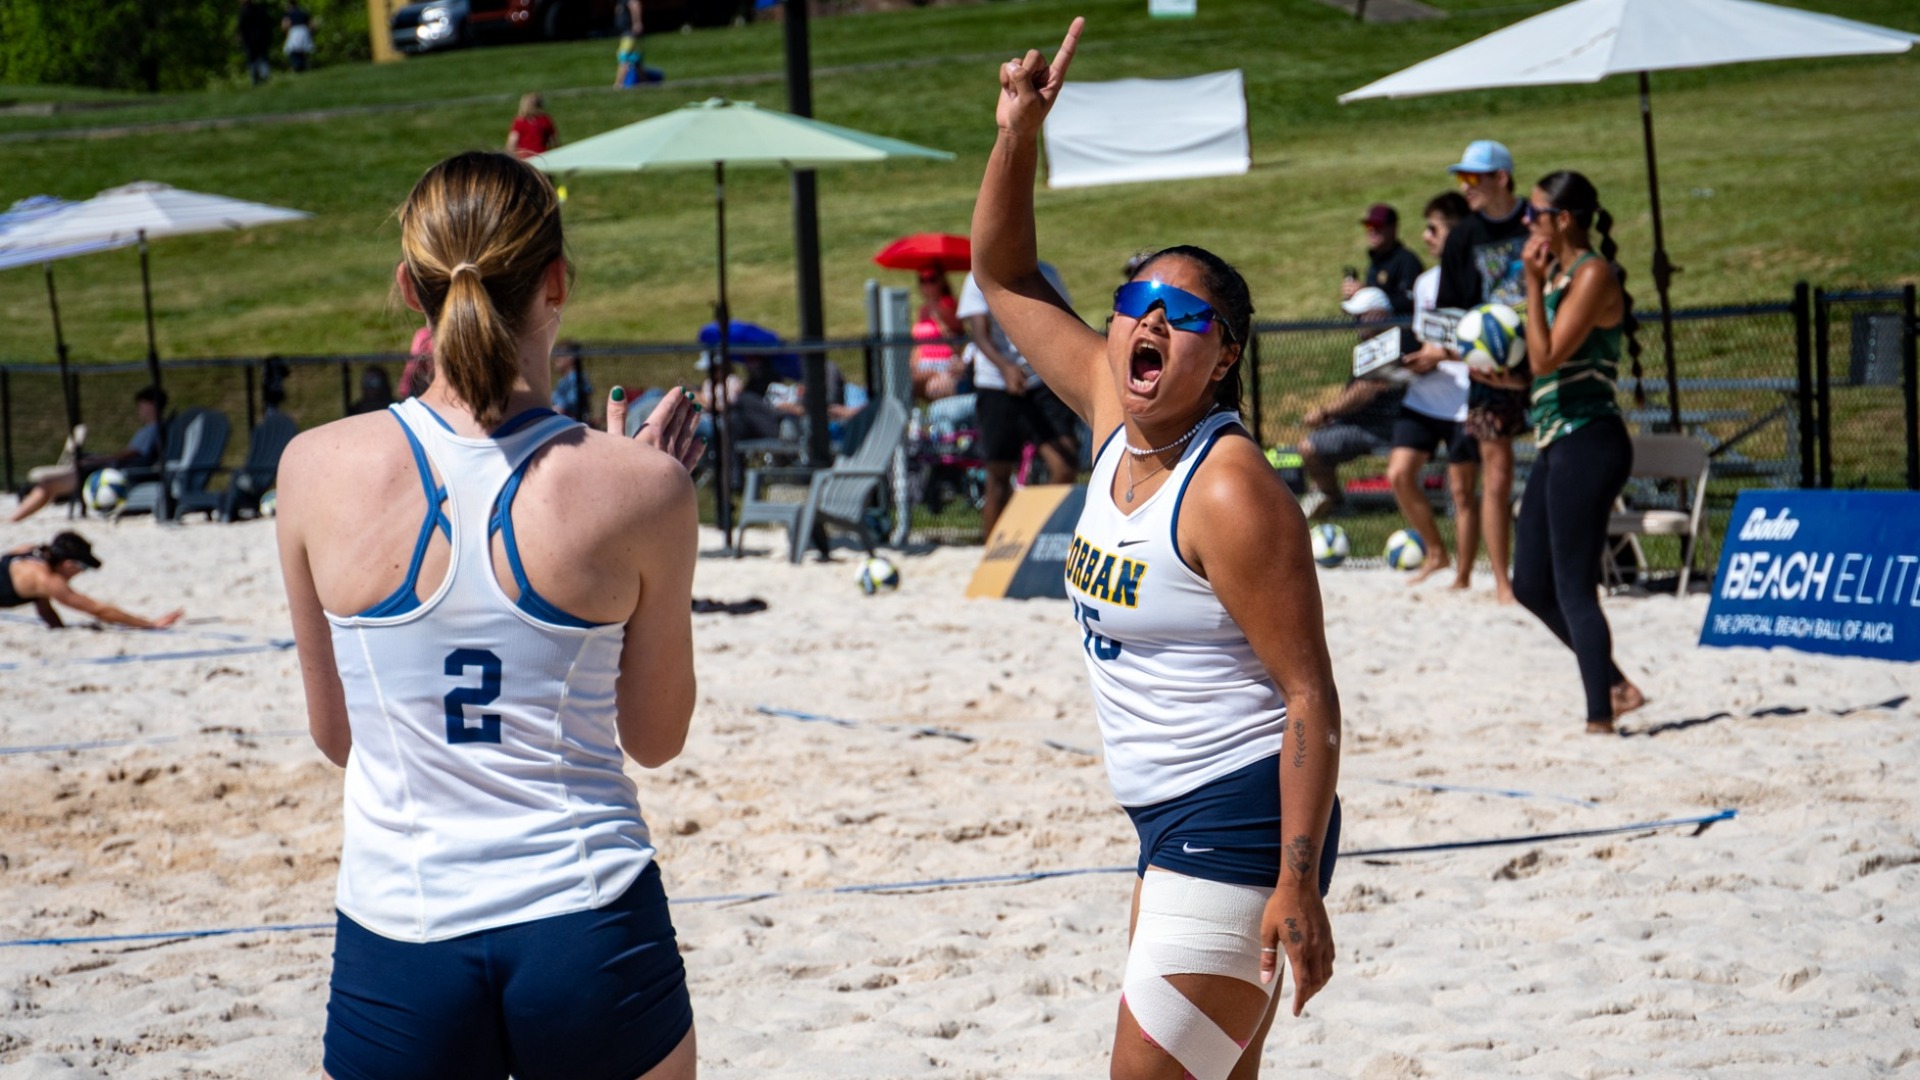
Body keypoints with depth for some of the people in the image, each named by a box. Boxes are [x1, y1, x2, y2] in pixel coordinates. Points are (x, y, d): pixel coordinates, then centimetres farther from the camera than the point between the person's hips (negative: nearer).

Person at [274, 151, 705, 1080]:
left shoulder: (319, 470, -6)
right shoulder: (639, 485, -9)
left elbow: (334, 734, 7)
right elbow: (656, 738, 6)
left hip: (399, 934, 1)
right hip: (589, 932, 0)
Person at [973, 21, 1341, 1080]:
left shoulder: (1231, 493, -18)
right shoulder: (1115, 413, 6)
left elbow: (1310, 695, -19)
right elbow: (1005, 278, 18)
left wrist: (1297, 887, -24)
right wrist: (1016, 137, 3)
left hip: (1241, 825, -9)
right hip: (1172, 824, 9)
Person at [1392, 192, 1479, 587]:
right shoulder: (1425, 283, 14)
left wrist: (1442, 354, -19)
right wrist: (1410, 358, 0)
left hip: (1464, 402, -7)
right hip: (1422, 396, 7)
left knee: (1462, 489, 0)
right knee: (1400, 473, -6)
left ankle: (1463, 577, 9)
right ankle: (1435, 552, 11)